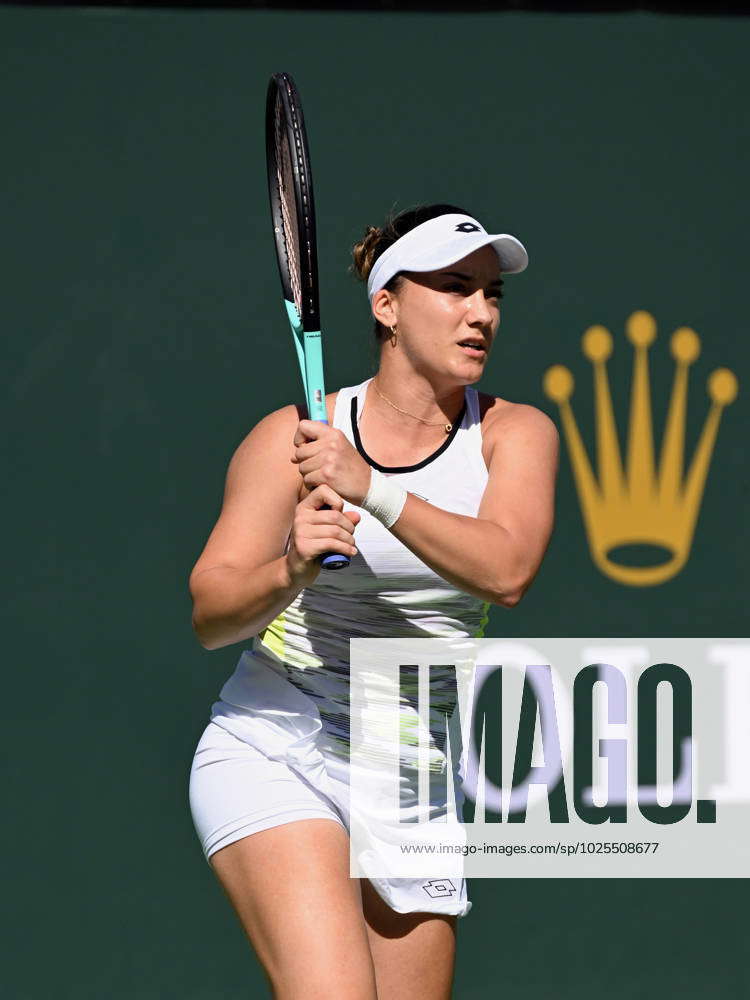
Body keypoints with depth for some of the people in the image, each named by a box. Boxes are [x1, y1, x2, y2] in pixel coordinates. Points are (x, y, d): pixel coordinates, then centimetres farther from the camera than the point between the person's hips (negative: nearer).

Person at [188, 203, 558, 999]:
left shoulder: (515, 434, 2)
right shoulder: (295, 436, -4)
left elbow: (506, 571, -18)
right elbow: (210, 614, -11)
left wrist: (371, 488, -28)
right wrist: (291, 570, -31)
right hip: (272, 755, -4)